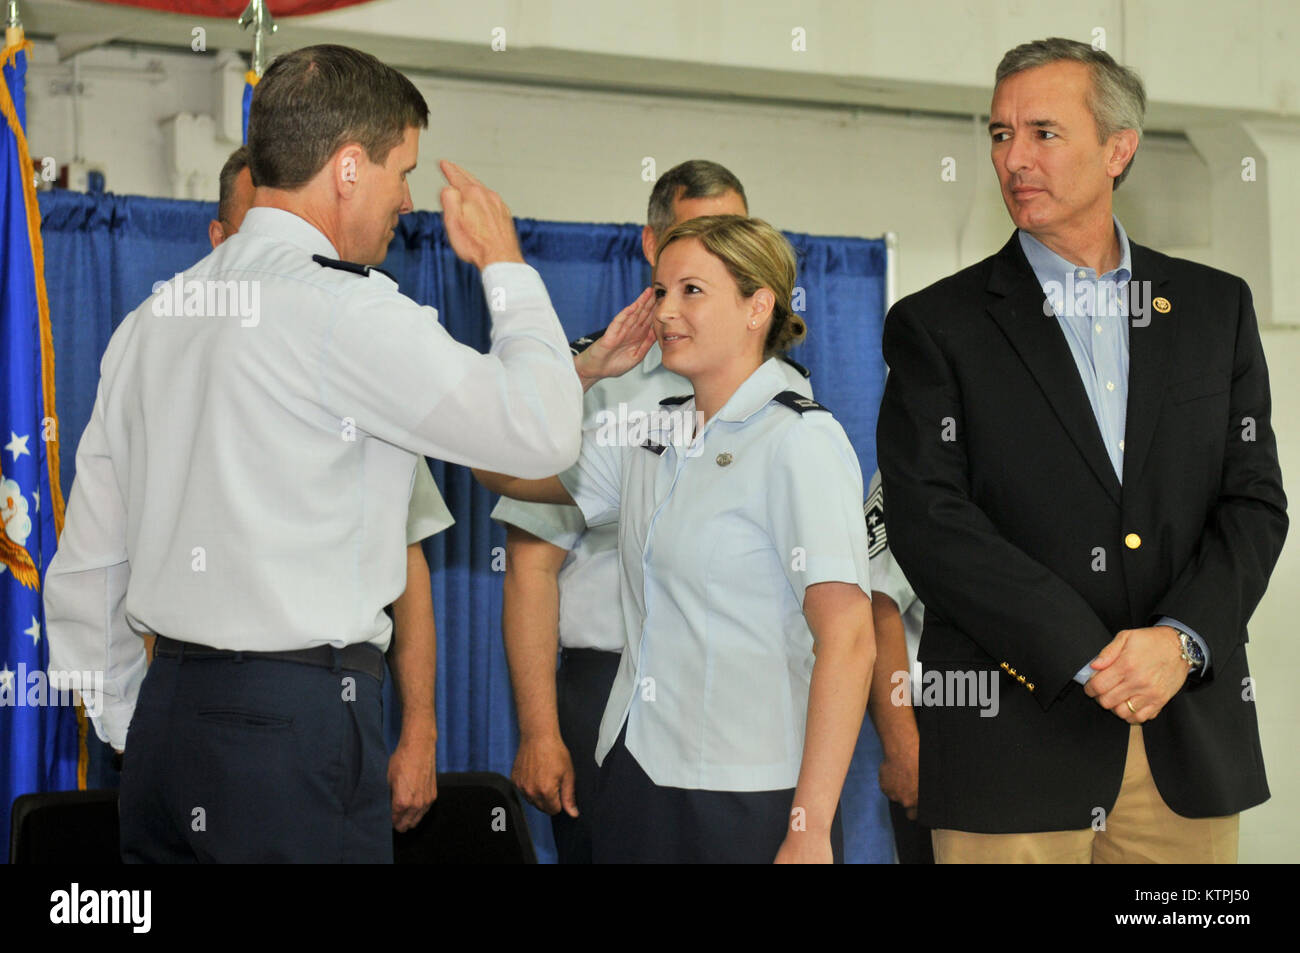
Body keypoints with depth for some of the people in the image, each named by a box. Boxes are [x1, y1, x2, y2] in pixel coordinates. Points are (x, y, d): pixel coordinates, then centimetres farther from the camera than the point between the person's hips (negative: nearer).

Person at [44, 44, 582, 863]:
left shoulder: (152, 320, 13)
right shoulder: (347, 310, -11)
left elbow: (85, 571, 16)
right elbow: (543, 434, -11)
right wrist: (504, 265, 3)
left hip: (167, 719, 8)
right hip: (296, 726, -8)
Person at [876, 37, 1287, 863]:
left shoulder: (1216, 308, 11)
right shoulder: (937, 326, 2)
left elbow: (1254, 502, 7)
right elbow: (929, 521, -8)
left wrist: (1181, 639, -11)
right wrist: (1087, 659, -15)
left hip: (1191, 738, 3)